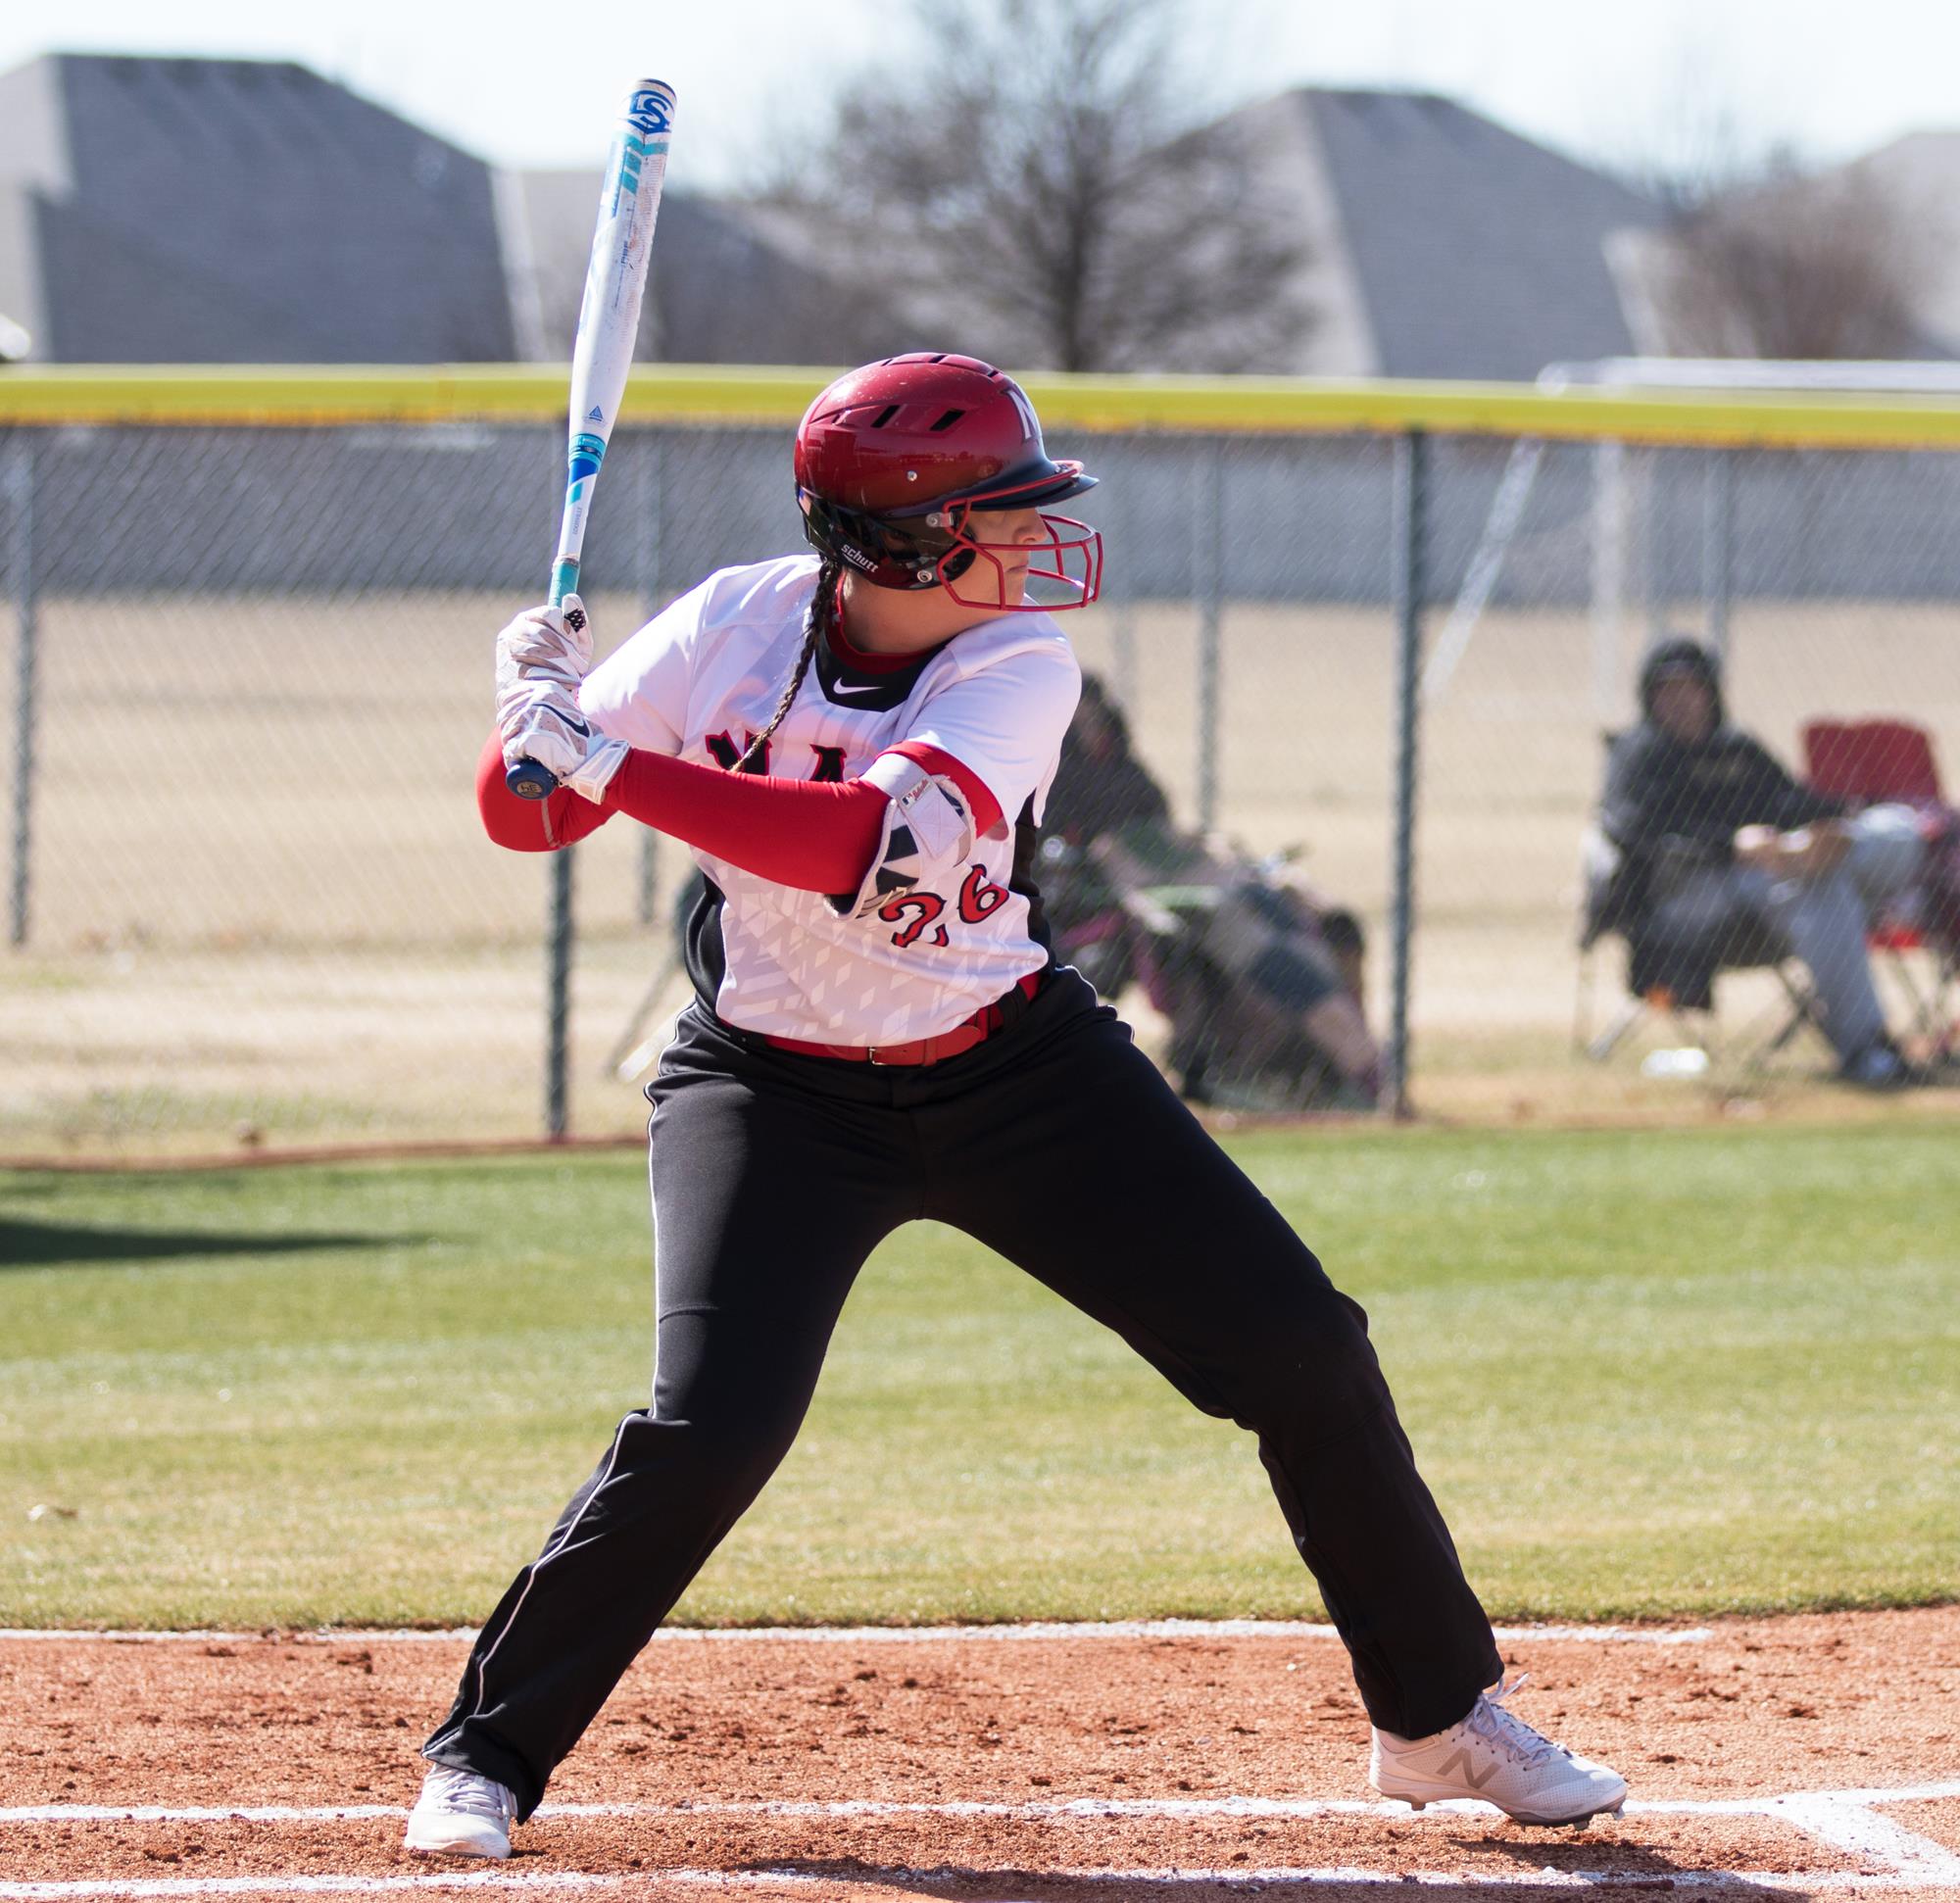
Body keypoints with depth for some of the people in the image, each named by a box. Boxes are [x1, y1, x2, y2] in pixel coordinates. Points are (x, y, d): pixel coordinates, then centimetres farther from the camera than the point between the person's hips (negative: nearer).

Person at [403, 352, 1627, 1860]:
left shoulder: (1021, 667, -17)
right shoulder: (734, 630, -15)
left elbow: (877, 848, -35)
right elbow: (522, 818, -9)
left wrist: (612, 763, -40)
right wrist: (541, 713, -32)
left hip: (1013, 1065, 2)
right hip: (775, 1094, -2)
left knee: (1303, 1351, -2)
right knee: (709, 1431, -22)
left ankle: (1443, 1719, 16)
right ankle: (484, 1758, -3)